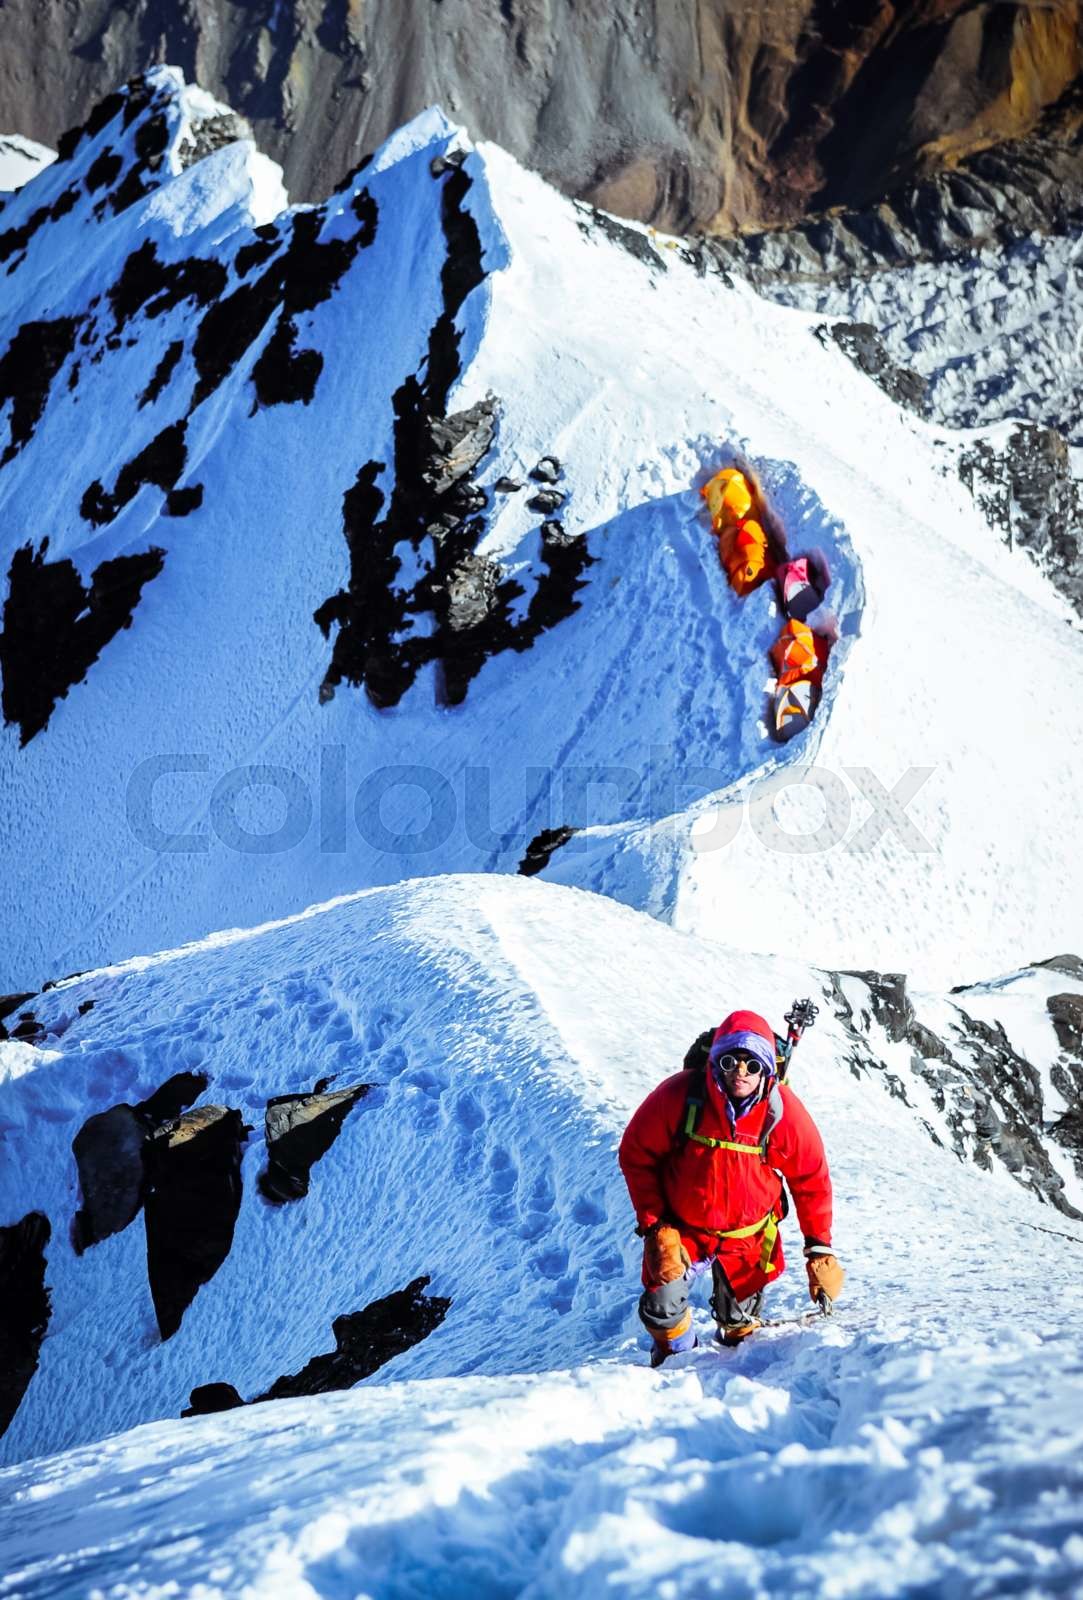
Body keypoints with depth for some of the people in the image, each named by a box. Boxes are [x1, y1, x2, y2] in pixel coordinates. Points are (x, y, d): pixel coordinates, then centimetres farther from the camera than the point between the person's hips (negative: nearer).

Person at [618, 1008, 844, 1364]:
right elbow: (636, 1155, -10)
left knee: (740, 1322, 11)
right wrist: (653, 1225, -13)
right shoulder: (678, 1096, -22)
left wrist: (819, 1247, -4)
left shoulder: (784, 1111, -18)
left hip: (747, 1236, 1)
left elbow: (811, 1179, -4)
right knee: (662, 1310, -7)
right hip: (682, 1228, -1)